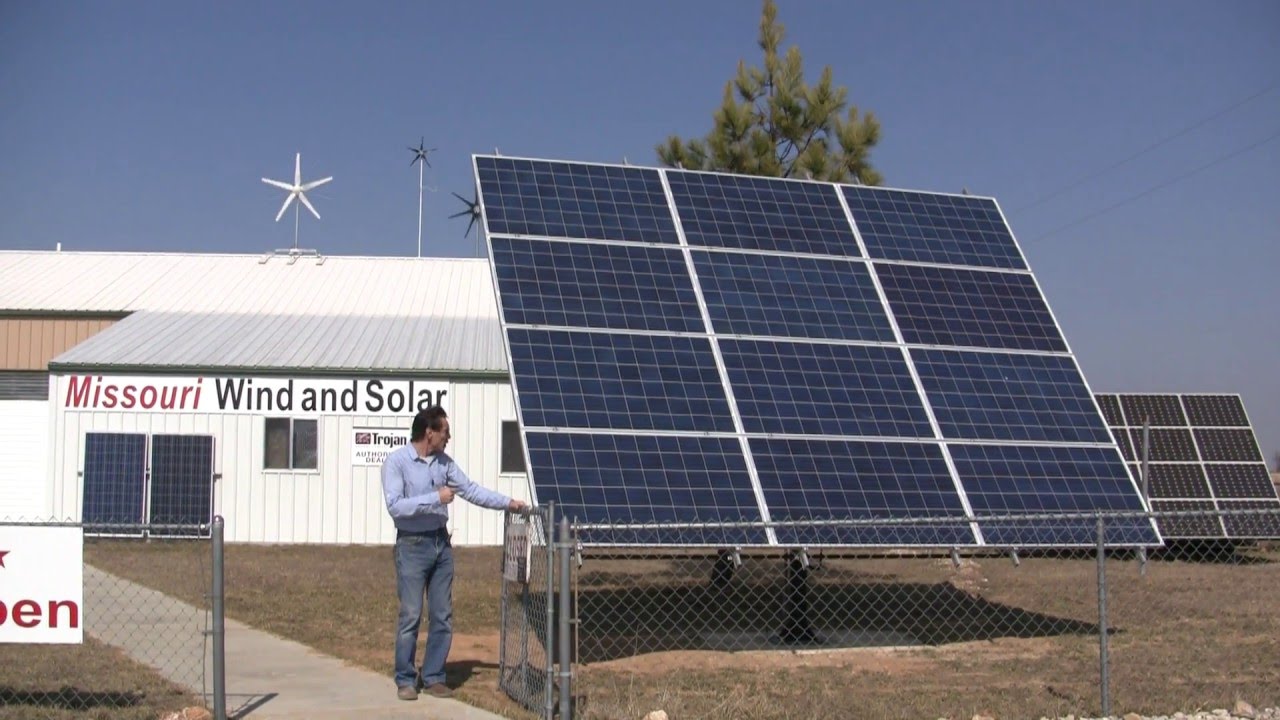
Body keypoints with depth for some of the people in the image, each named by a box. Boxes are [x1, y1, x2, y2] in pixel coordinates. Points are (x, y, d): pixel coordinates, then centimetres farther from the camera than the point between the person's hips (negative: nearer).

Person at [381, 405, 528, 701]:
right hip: (412, 546, -6)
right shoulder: (396, 461, -10)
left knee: (443, 617, 7)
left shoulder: (444, 462, 7)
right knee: (410, 616, -3)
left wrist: (508, 503, 3)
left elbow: (471, 490, 10)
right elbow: (395, 506, -19)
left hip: (441, 544, 6)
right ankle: (405, 680, 8)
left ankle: (433, 677, 17)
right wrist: (436, 498, -19)